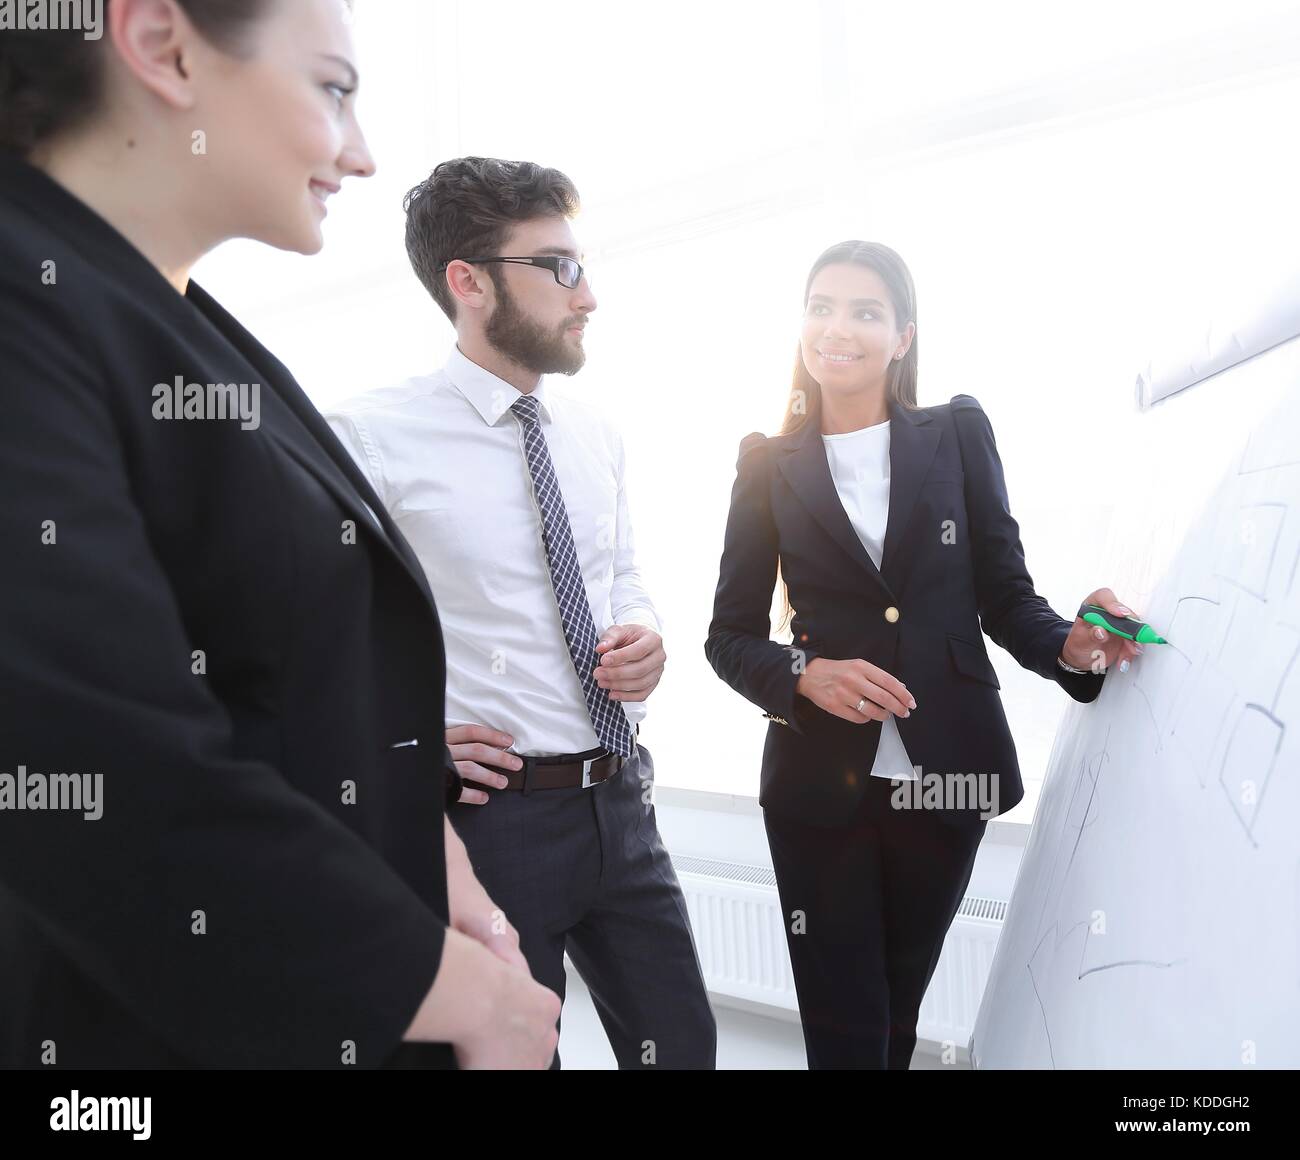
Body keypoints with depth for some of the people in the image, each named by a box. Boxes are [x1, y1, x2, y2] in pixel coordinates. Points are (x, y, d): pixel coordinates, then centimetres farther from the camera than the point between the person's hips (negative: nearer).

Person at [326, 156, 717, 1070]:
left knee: (683, 1046, 19)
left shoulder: (595, 434, 6)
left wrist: (643, 639, -3)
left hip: (622, 800, 6)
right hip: (489, 812, -6)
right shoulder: (372, 438, -13)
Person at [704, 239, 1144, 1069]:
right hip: (821, 778, -1)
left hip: (948, 771, 2)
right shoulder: (770, 464, 2)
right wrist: (804, 675, -18)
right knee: (844, 1029, 4)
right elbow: (731, 635, 1)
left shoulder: (958, 434, 3)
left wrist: (1071, 646, -16)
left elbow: (1006, 594, 4)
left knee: (898, 1014, 20)